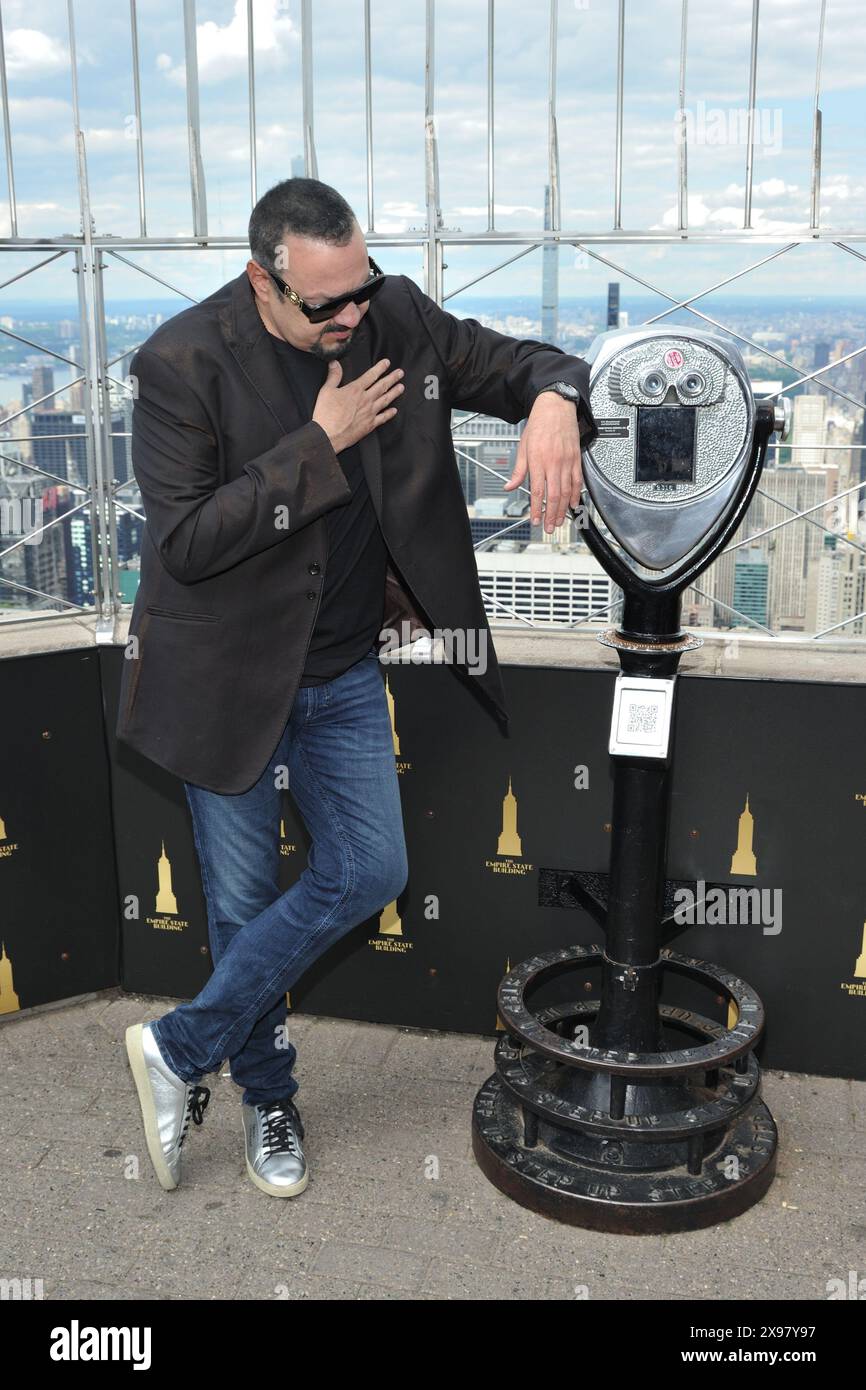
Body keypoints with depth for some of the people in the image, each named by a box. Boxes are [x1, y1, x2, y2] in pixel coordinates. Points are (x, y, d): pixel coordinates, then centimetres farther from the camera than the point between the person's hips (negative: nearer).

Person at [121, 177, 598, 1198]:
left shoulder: (397, 317, -6)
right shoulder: (182, 363, -18)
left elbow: (521, 363, 4)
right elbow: (183, 541, -23)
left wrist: (553, 400, -21)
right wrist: (321, 445, -25)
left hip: (345, 670, 4)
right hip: (231, 676, -4)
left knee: (369, 871, 2)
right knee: (243, 901, 8)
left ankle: (182, 1049, 19)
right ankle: (267, 1095, 34)